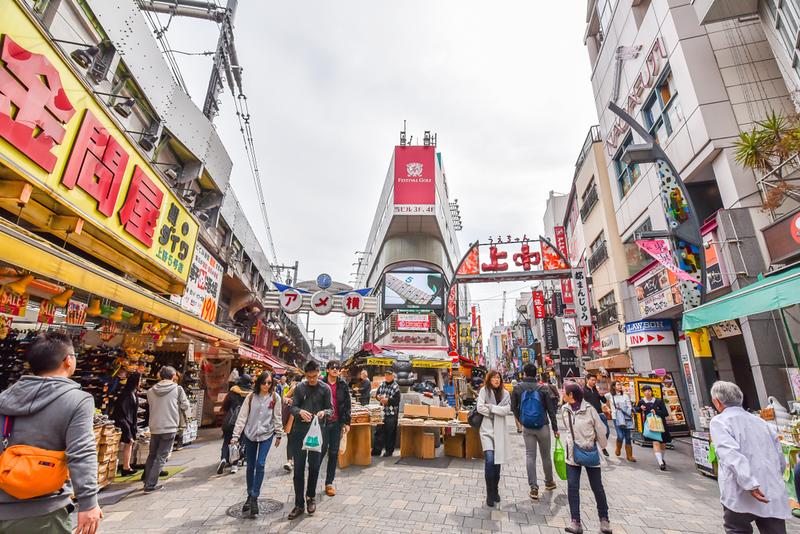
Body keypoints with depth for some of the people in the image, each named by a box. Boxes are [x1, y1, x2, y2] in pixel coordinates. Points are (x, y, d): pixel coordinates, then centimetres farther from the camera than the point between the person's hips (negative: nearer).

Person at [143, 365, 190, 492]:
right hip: (170, 428, -4)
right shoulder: (178, 389, -10)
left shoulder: (151, 391, 0)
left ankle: (146, 479, 35)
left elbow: (151, 406, 10)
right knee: (161, 457, 6)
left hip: (154, 428, 5)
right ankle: (150, 484, 7)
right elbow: (185, 406, -4)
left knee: (152, 455, 22)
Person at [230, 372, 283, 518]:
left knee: (260, 465, -8)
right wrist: (235, 435, -6)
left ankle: (254, 498, 5)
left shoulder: (275, 397, -7)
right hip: (249, 434, 2)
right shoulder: (251, 396, -6)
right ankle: (250, 495, 28)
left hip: (266, 435, -1)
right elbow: (242, 416, -4)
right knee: (250, 466, 11)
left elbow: (277, 417, 0)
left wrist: (279, 434, 3)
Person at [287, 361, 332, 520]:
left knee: (314, 466, 11)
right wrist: (300, 412, -22)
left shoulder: (325, 388, -3)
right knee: (298, 468, 5)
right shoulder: (299, 387, 1)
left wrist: (324, 412, -23)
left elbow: (331, 409, 0)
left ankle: (311, 497, 34)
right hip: (299, 431, 1)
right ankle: (299, 504, 19)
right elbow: (293, 407, 0)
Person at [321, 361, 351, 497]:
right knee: (321, 451, 0)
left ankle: (329, 482, 23)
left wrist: (347, 422, 3)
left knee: (334, 453, 9)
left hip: (337, 423, 3)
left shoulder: (342, 385, 3)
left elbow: (347, 404, 6)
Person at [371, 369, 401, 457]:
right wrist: (379, 397, -8)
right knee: (379, 431, 10)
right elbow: (377, 393, 13)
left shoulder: (396, 387, -12)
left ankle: (389, 451, 19)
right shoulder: (382, 384, 7)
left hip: (392, 413, -5)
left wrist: (387, 400, -22)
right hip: (382, 412, 6)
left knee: (390, 433, 5)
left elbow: (396, 400, -17)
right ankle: (376, 450, 21)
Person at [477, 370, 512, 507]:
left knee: (497, 462, 10)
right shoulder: (484, 390, -4)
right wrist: (497, 412, -8)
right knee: (490, 460, -15)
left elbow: (507, 410, -8)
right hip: (487, 430, -3)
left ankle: (495, 491, 29)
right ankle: (490, 494, 0)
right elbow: (480, 408, -12)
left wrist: (491, 407, -14)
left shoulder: (505, 393, 5)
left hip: (499, 431, 3)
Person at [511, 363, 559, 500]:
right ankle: (549, 482, 35)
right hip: (543, 427, 0)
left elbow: (514, 407, 0)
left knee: (530, 455, 7)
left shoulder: (517, 388, -6)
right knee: (546, 455, 16)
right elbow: (551, 410, -6)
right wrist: (555, 428, 3)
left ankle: (533, 487, 4)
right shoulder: (543, 388, -10)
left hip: (527, 427, 1)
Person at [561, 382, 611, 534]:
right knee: (572, 487, -2)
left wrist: (602, 447, 3)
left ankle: (604, 519, 32)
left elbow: (601, 429, -8)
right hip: (573, 452, 4)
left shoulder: (588, 409, -18)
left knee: (597, 487, 11)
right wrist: (572, 441, 13)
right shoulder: (564, 409, -3)